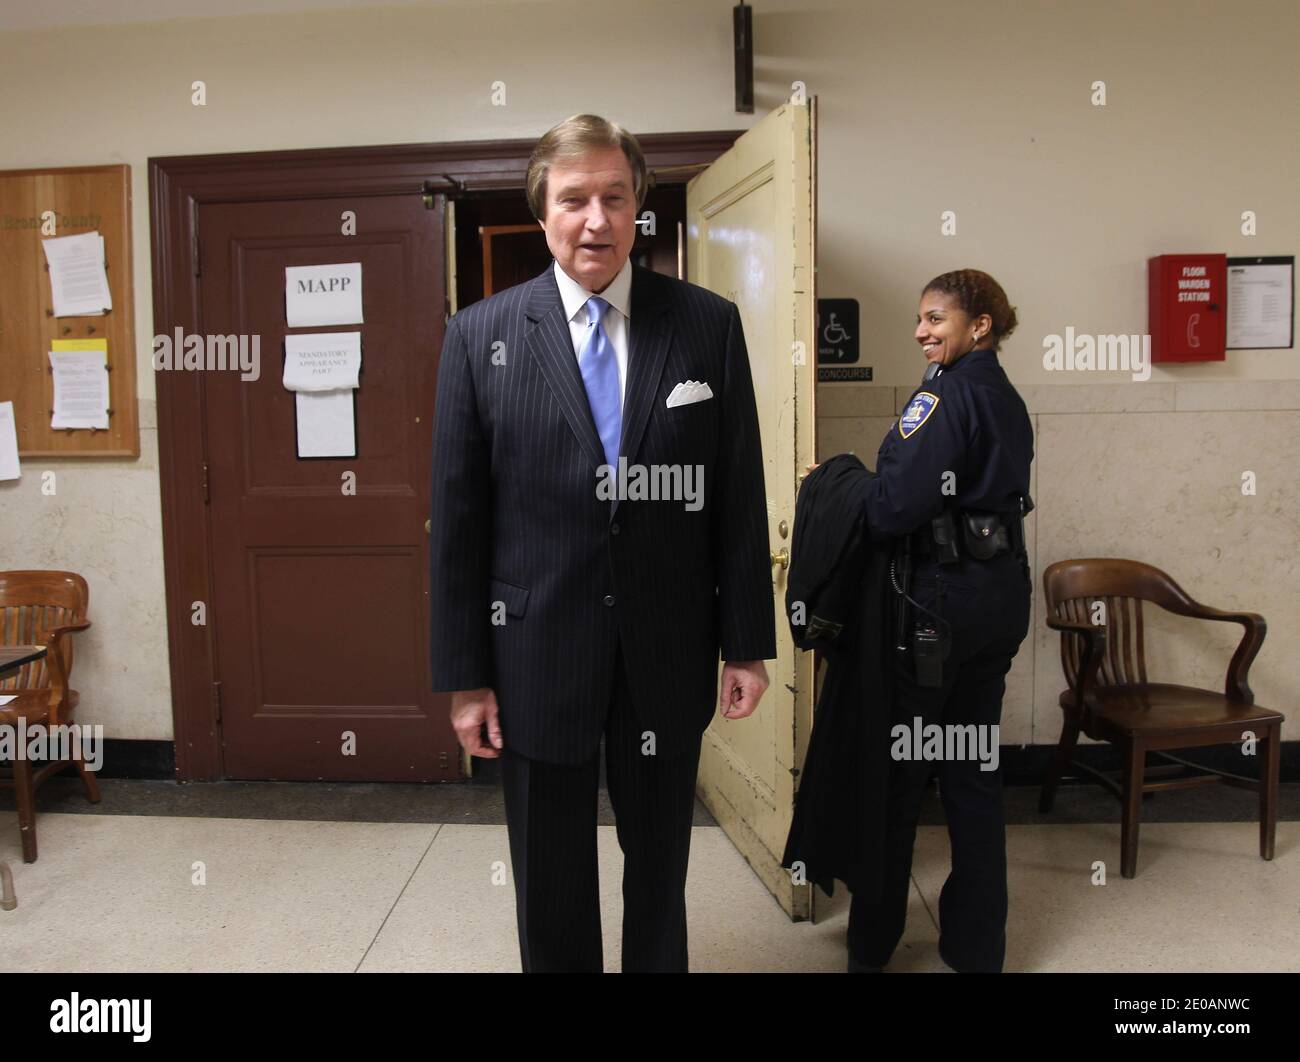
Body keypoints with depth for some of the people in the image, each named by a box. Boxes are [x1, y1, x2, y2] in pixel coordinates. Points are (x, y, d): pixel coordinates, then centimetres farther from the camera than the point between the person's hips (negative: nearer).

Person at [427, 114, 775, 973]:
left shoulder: (709, 324, -2)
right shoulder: (481, 336, -3)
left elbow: (740, 498, 0)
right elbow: (457, 518, -3)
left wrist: (748, 643, 1)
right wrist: (464, 675, -3)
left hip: (669, 656, 1)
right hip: (536, 658, 0)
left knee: (660, 869, 20)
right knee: (550, 888, 17)